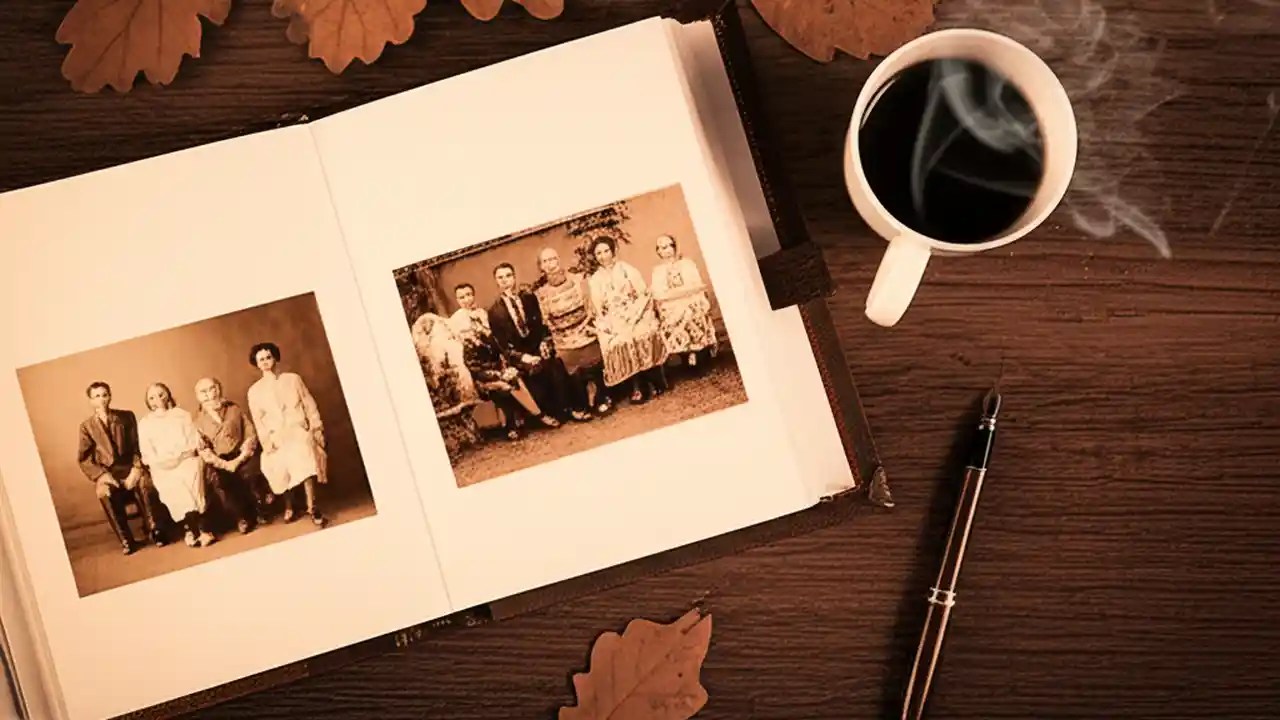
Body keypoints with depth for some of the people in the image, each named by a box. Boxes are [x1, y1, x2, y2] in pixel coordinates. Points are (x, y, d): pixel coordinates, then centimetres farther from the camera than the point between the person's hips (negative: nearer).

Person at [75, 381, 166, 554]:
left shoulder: (126, 417, 7)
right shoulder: (86, 426, 7)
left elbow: (138, 446, 3)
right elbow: (83, 458, 2)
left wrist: (137, 468, -14)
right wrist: (101, 474, -14)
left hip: (130, 467, 0)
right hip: (107, 472, 0)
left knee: (145, 483, -33)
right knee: (105, 493, -33)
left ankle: (154, 531, -17)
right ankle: (126, 540, -21)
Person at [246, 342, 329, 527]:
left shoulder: (293, 379, 11)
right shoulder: (254, 391, 12)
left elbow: (310, 406, 9)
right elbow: (258, 421, 7)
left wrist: (317, 430, -1)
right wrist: (267, 442, -6)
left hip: (299, 430, -2)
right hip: (277, 437, 2)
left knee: (302, 454, -32)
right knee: (277, 463, -25)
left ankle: (312, 508, -30)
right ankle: (290, 505, 0)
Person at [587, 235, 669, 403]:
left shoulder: (627, 269, 5)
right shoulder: (595, 279, 10)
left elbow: (644, 294, 0)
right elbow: (599, 309, 8)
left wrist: (633, 317, -11)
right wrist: (607, 325, -7)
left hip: (635, 315, -1)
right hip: (614, 321, 1)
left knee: (643, 335, -22)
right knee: (617, 342, -21)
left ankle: (655, 382, -7)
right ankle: (638, 387, -15)